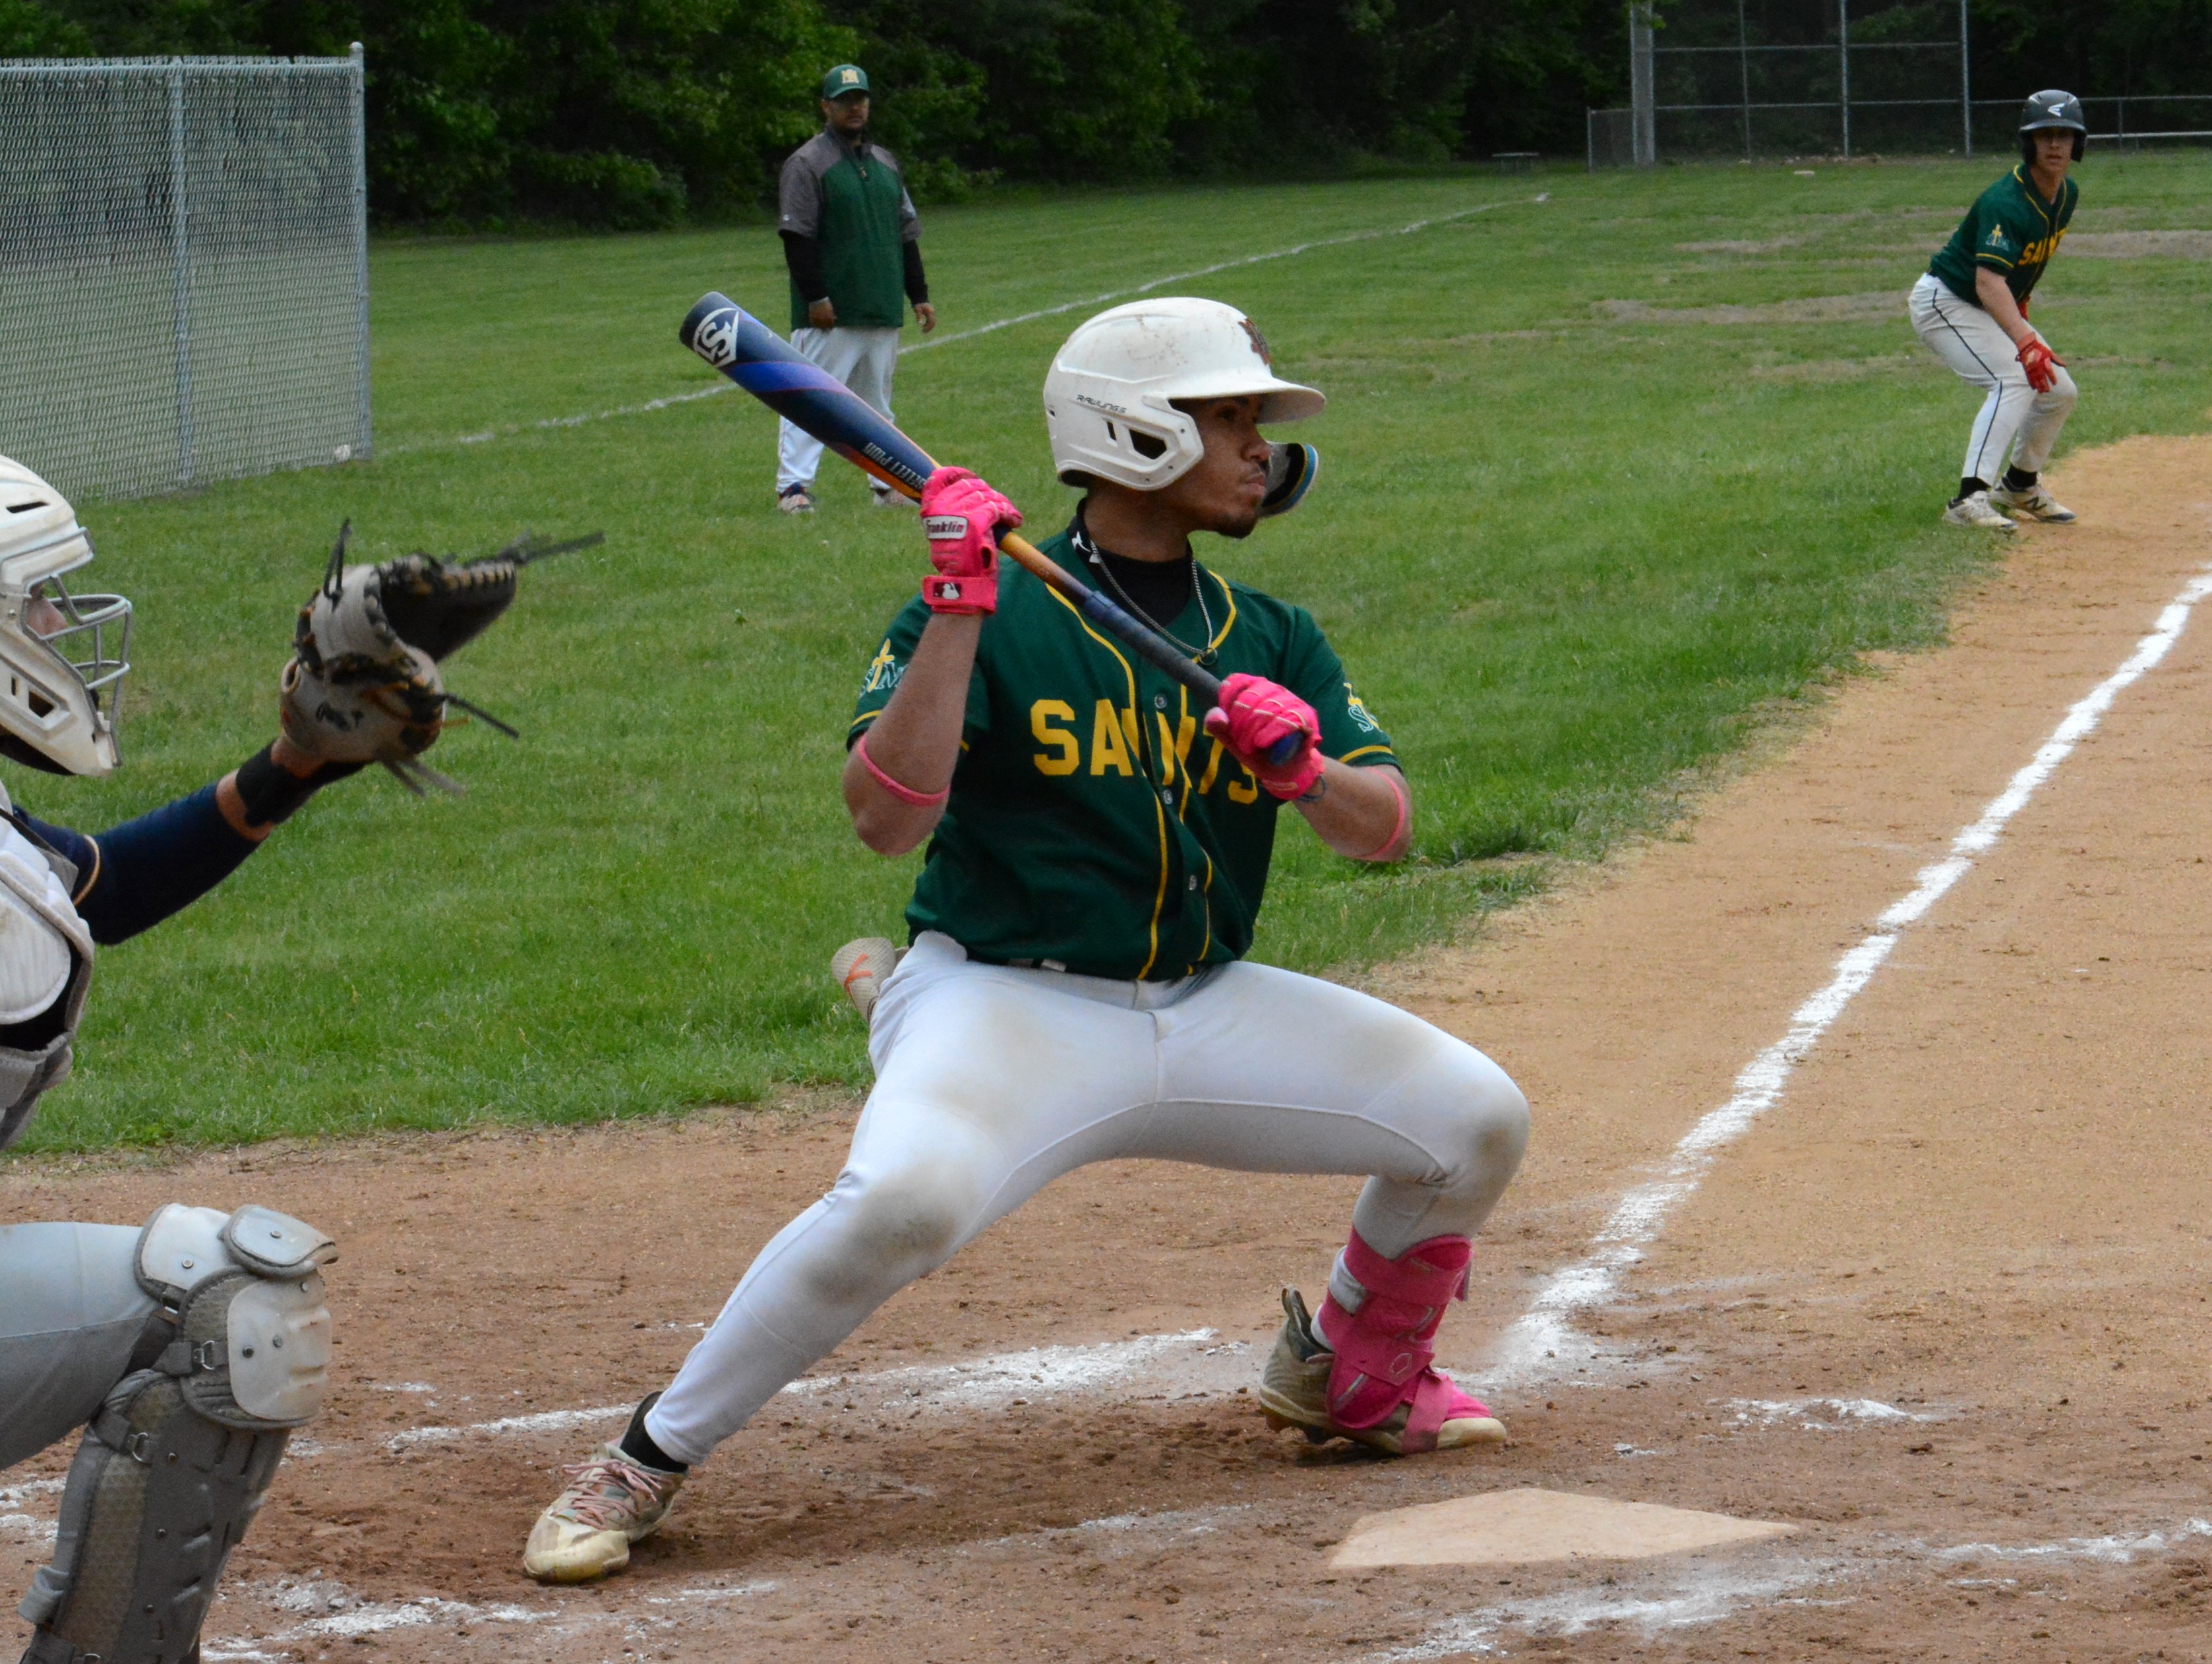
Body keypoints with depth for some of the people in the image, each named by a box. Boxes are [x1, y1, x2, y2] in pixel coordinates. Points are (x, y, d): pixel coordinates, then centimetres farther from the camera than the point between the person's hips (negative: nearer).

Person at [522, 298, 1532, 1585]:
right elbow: (886, 818, -21)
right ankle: (645, 1464, -18)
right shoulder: (997, 619, -9)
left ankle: (1356, 1371, 25)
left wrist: (1305, 769, -19)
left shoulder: (1272, 642, 9)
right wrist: (959, 611, -28)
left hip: (1208, 1013, 6)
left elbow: (1384, 828, 3)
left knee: (1478, 1117, -5)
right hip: (1006, 1007, -6)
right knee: (904, 1195, -36)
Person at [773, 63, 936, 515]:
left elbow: (906, 235, 20)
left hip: (882, 309, 7)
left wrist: (919, 295, 15)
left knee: (877, 401, 11)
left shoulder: (885, 164, 17)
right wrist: (815, 297, -17)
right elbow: (796, 237, -11)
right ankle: (793, 487, -12)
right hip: (830, 315, -7)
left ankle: (888, 486, 15)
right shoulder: (807, 164, -5)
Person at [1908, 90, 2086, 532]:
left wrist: (2021, 302, 18)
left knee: (2059, 392, 7)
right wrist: (2026, 342, -51)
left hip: (1995, 310, 9)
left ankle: (2020, 486, 27)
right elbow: (1988, 282, -41)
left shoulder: (2067, 195, -1)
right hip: (1944, 303, -9)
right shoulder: (2006, 203, -30)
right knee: (2014, 379, -28)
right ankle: (1970, 498, -34)